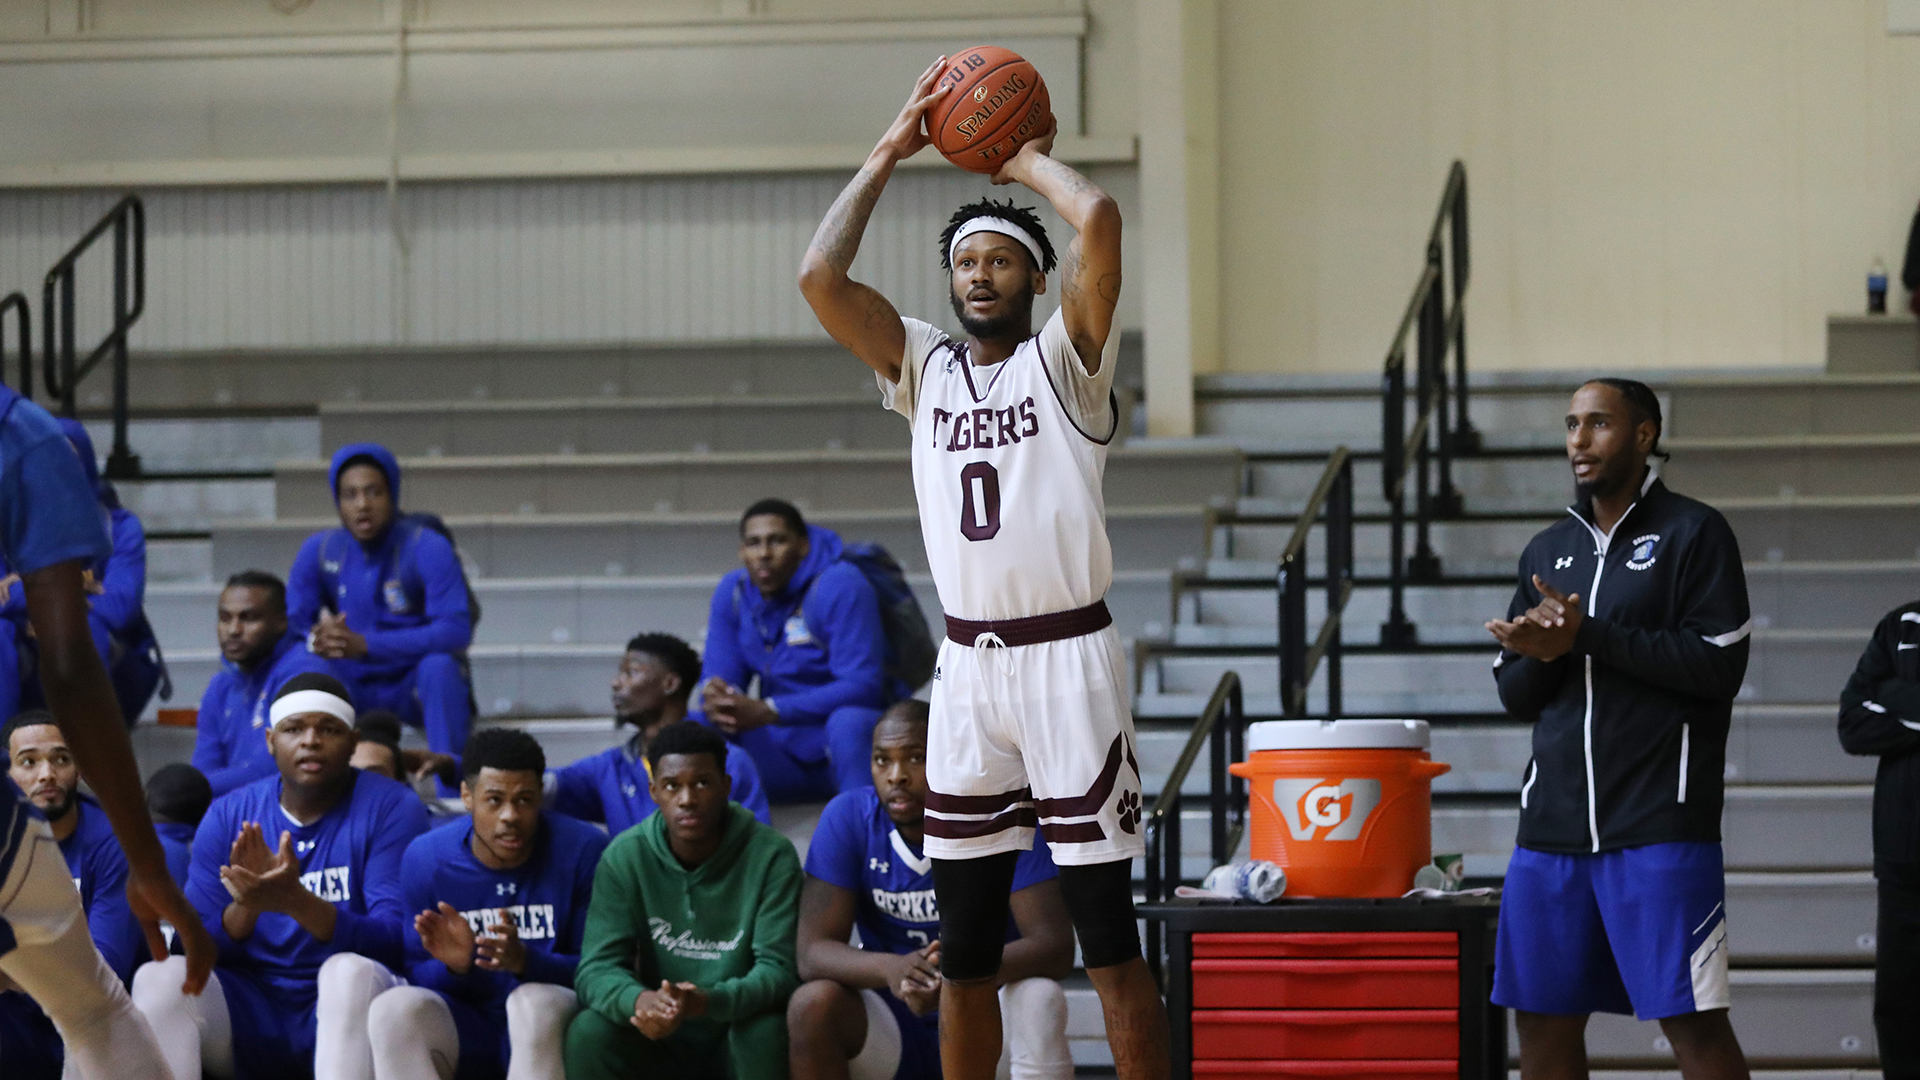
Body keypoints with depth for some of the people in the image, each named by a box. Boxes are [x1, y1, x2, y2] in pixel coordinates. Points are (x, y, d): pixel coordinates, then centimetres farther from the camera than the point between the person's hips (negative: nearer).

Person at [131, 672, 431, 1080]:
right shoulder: (228, 816, 6)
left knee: (349, 970, -36)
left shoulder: (391, 809, -3)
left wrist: (297, 903, -31)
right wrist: (246, 905, -22)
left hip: (344, 1011, -3)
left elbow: (391, 942, -14)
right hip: (251, 1012, 3)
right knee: (160, 976, -24)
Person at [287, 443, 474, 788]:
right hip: (355, 690, 3)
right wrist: (317, 640, -31)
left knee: (439, 665, -36)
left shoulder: (428, 548, -14)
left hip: (418, 687, -3)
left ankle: (450, 792, -34)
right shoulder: (318, 550, -1)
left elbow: (456, 631, -24)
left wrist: (366, 644, -34)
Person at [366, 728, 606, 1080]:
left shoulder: (582, 850, -7)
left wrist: (525, 961, -25)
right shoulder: (425, 858, 0)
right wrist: (454, 967, -20)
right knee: (394, 1007, -29)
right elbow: (414, 976, 4)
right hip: (465, 1026, 2)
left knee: (534, 999, -36)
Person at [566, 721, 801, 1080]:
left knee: (766, 1028, -34)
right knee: (588, 1032, -27)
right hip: (659, 1049, 2)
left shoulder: (770, 855, -13)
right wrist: (638, 1000, -39)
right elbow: (595, 969, -14)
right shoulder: (624, 857, -7)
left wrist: (705, 1002, -41)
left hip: (742, 1047, -2)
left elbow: (779, 969, -20)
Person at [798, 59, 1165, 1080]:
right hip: (967, 661, 5)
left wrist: (1030, 160, 4)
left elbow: (1099, 221, -14)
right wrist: (891, 153, 7)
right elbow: (820, 277, 2)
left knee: (1106, 930, -5)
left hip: (1067, 653, -4)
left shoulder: (1064, 359, 2)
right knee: (965, 936, 8)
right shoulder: (922, 366, 14)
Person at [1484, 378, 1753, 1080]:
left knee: (1693, 1022, -9)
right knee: (1542, 1020, 6)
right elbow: (1515, 694, 16)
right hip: (1552, 824, 6)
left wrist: (1587, 635, -15)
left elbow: (1719, 664, -12)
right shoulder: (1548, 550, 17)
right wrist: (1542, 655, -7)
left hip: (1660, 827, -6)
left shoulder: (1693, 534, 0)